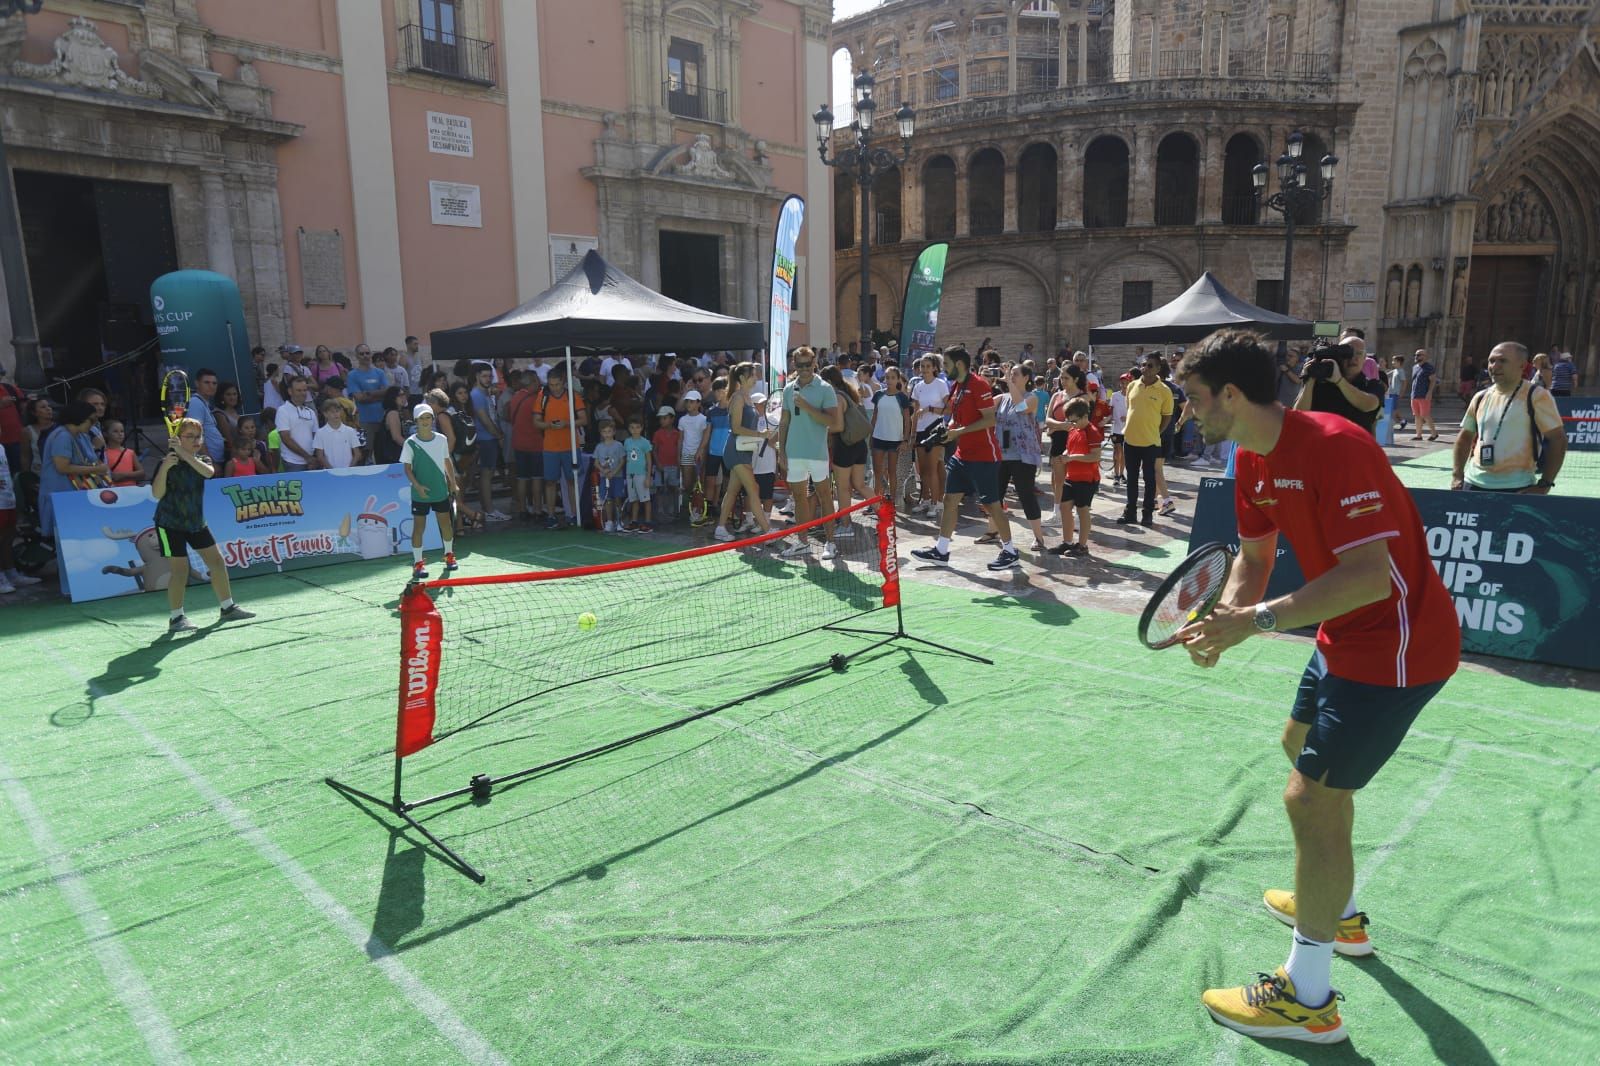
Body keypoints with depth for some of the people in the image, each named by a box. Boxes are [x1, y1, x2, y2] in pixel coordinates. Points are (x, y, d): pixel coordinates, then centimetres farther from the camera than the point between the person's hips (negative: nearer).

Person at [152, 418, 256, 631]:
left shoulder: (203, 460, 3)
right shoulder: (168, 462, -11)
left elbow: (209, 472, -22)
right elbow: (157, 494, -21)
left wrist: (185, 454, -31)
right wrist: (165, 467, -33)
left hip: (196, 521, 6)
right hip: (170, 523, -6)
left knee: (217, 561, 7)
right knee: (180, 568, -9)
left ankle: (227, 608, 18)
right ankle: (176, 618, 3)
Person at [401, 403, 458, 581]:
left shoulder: (441, 439, 1)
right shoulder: (410, 443, -7)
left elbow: (448, 462, 10)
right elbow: (407, 468, -6)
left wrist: (454, 483, 6)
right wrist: (417, 486, -19)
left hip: (441, 491, 3)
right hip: (420, 493, -3)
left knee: (445, 523, 11)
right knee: (419, 527, 3)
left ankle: (449, 555, 31)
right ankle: (418, 562, 12)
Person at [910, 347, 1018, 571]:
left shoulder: (978, 384, -15)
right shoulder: (956, 387, 12)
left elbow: (990, 419, -20)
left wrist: (961, 431, -23)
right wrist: (950, 427, 1)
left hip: (984, 456, -9)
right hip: (962, 454, 9)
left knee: (991, 504, -2)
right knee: (950, 499, 8)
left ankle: (1009, 551, 11)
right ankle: (941, 551, 15)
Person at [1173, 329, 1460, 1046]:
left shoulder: (1334, 447, -28)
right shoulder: (1253, 463, 2)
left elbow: (1371, 577, -34)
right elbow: (1254, 559, 8)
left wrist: (1260, 619, -32)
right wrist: (1224, 622, -10)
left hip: (1399, 644, -11)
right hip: (1344, 636, 11)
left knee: (1311, 797, -10)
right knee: (1303, 746, 26)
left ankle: (1308, 999, 6)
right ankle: (1340, 914, 48)